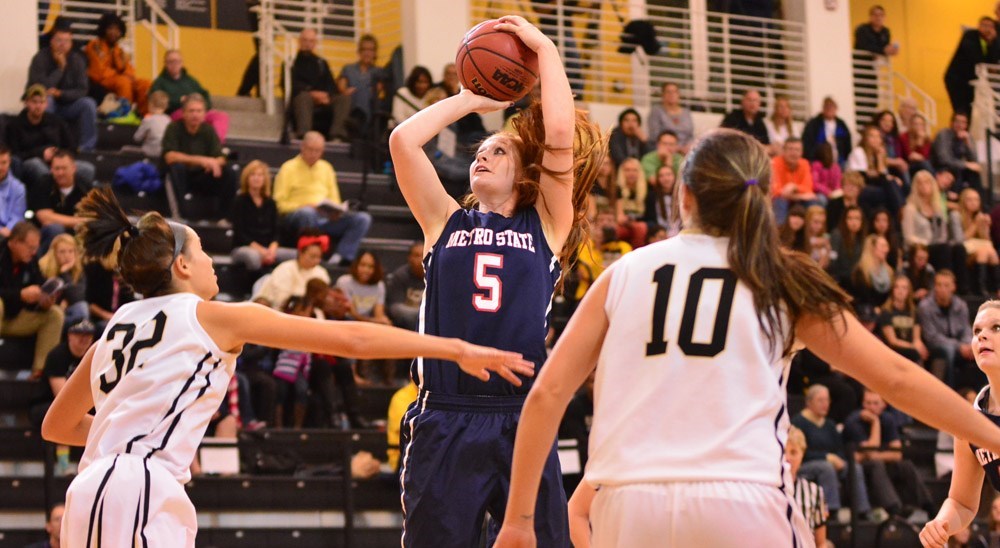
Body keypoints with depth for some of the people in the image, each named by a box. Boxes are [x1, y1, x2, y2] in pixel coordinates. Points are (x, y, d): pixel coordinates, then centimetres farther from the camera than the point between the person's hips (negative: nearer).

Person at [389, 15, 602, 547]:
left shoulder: (547, 224, 11)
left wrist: (544, 48, 8)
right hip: (443, 421, 1)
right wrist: (470, 99, 16)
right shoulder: (446, 221, 15)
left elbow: (561, 134, 0)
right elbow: (403, 139, 4)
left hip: (522, 421, -1)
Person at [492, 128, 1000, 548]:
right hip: (741, 498, -2)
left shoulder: (627, 272, 14)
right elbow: (896, 377, 10)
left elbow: (546, 394, 8)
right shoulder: (782, 281, 11)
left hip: (629, 507, 2)